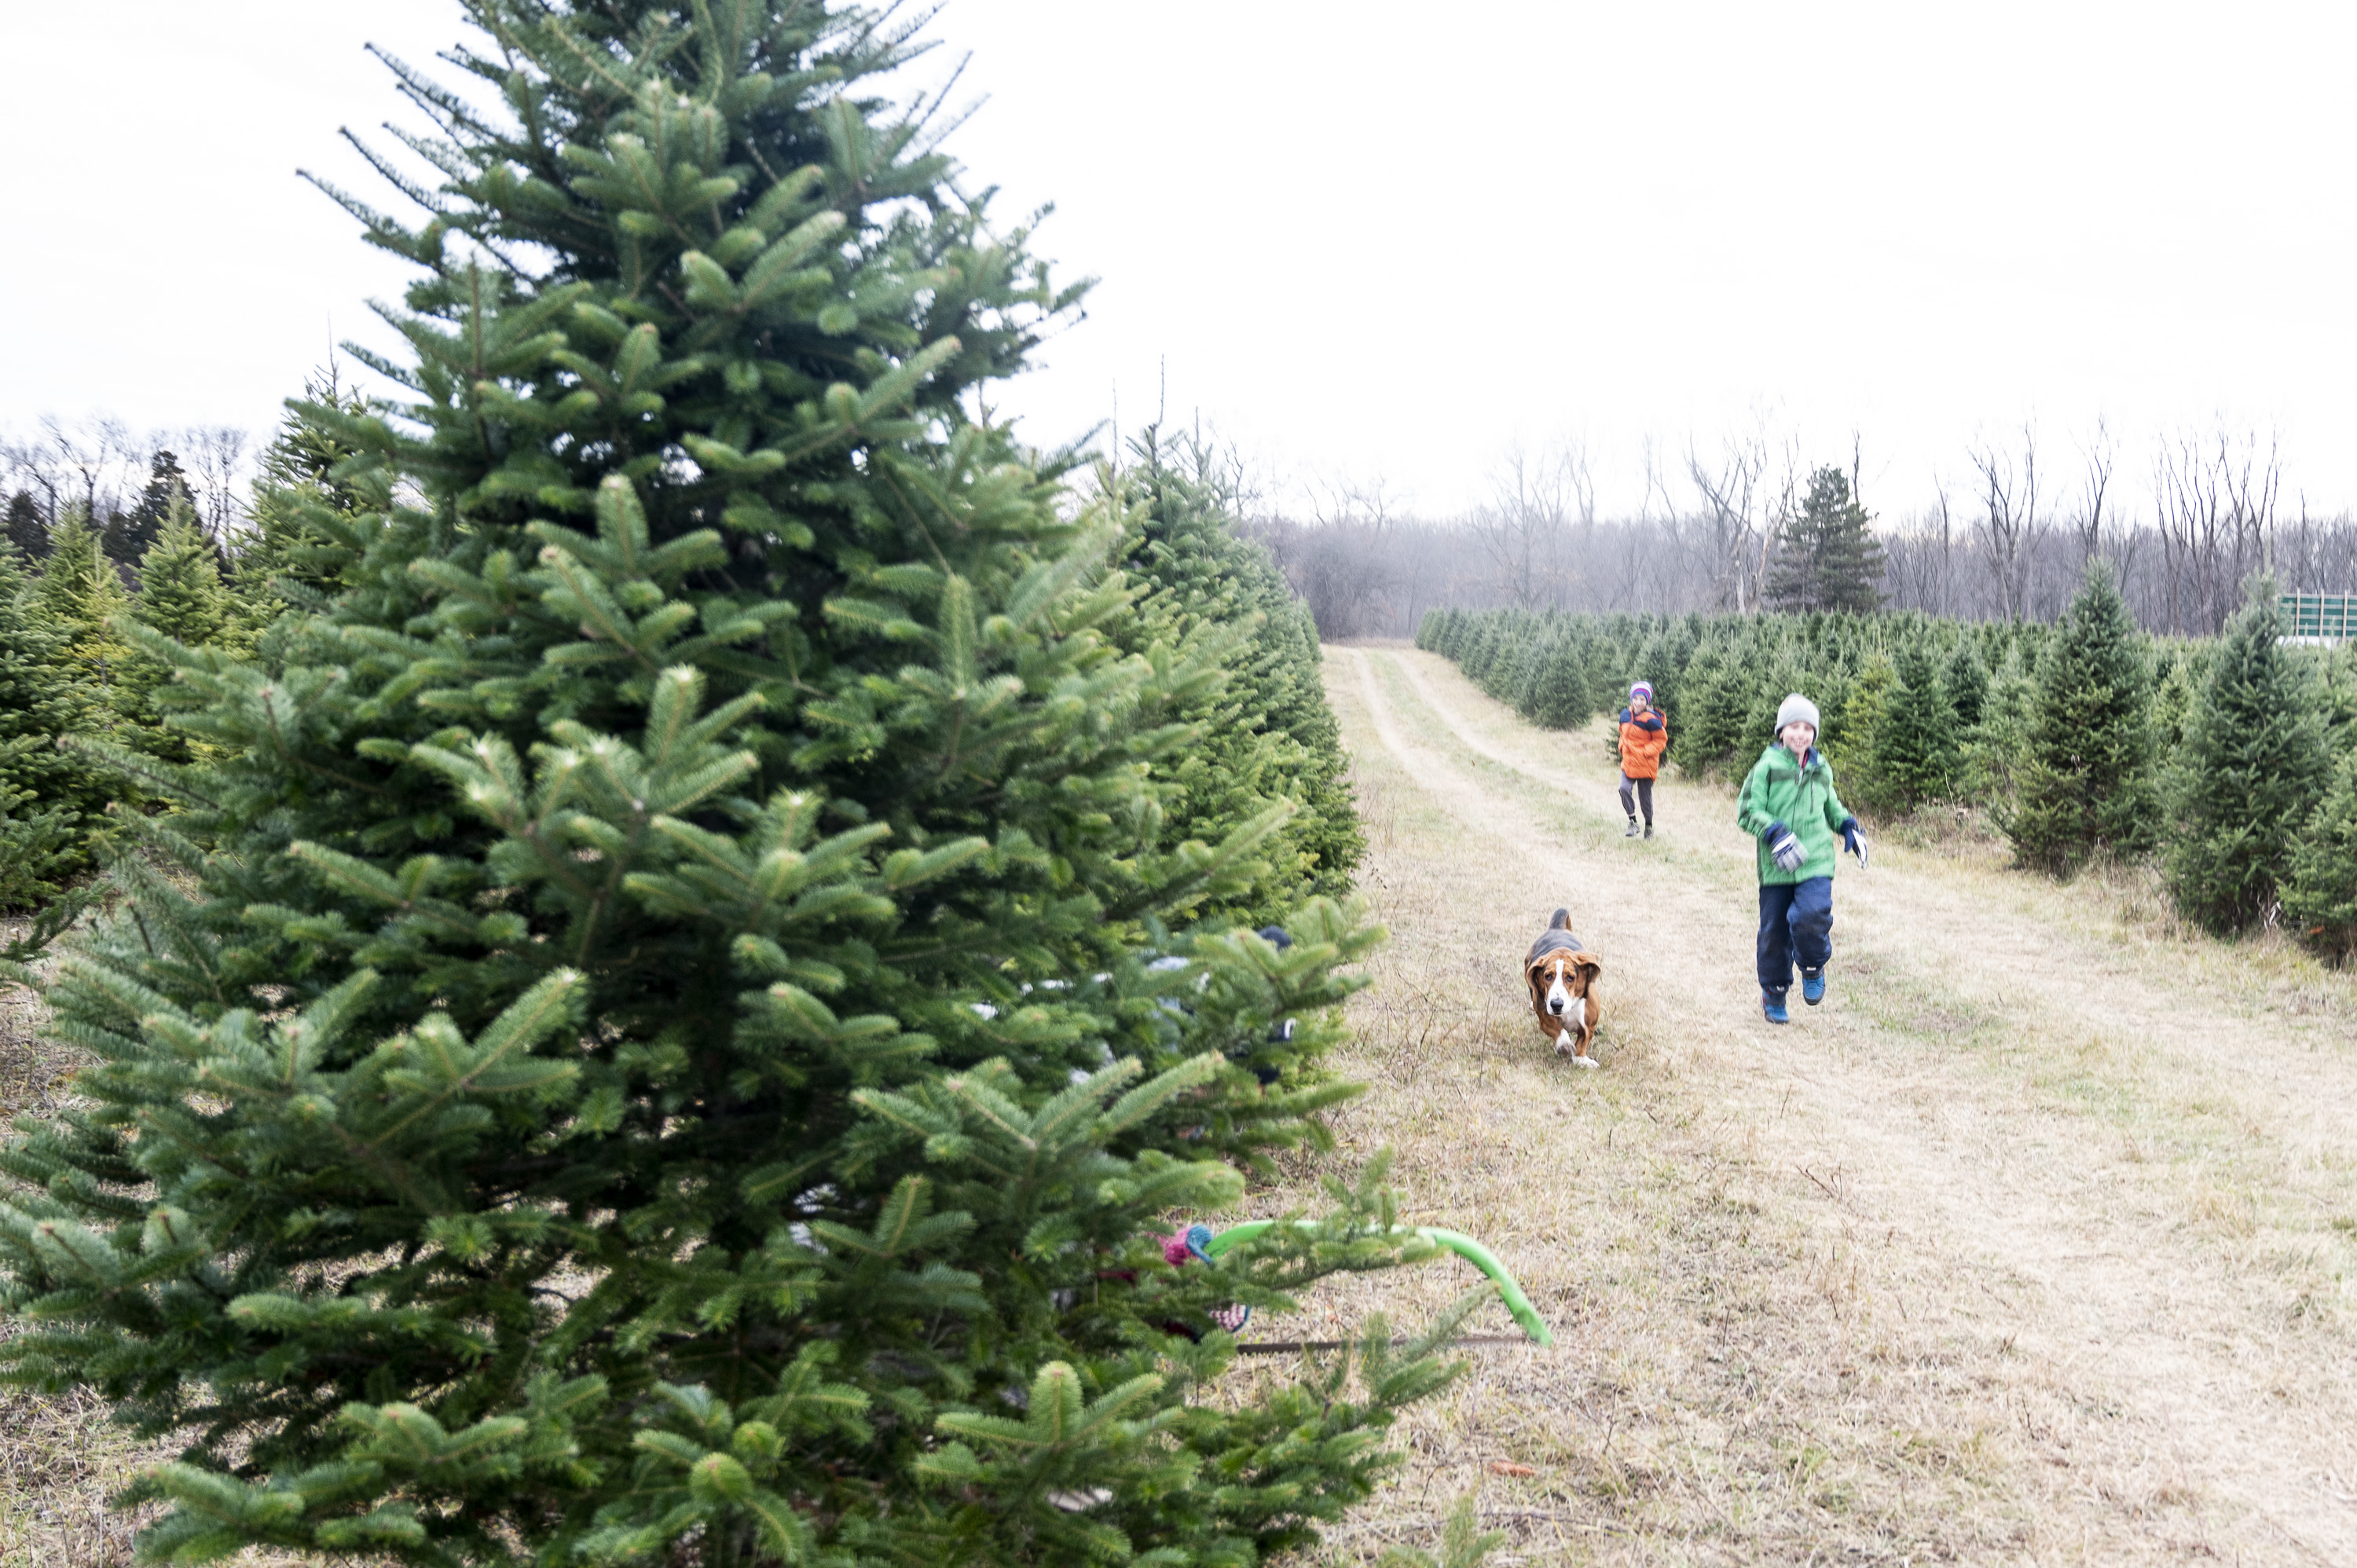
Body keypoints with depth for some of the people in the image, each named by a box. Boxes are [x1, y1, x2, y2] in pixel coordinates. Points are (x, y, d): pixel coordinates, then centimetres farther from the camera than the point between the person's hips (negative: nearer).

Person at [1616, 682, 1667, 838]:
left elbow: (1661, 740, -11)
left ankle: (1649, 826, 27)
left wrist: (1645, 752, -19)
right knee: (1624, 789, -16)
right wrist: (1622, 747, 6)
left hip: (1645, 764, -5)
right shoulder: (1625, 715, 3)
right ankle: (1632, 822, -4)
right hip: (1628, 762, 5)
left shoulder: (1651, 720, -17)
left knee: (1645, 797, 6)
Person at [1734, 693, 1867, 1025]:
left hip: (1816, 863, 2)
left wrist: (1849, 827, 12)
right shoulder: (1768, 767, -3)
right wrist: (1775, 833, -21)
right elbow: (1747, 811, -6)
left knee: (1810, 916, -22)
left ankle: (1814, 969, 8)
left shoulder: (1821, 769, 12)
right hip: (1776, 867, -2)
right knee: (1774, 932, 5)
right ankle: (1773, 995, 26)